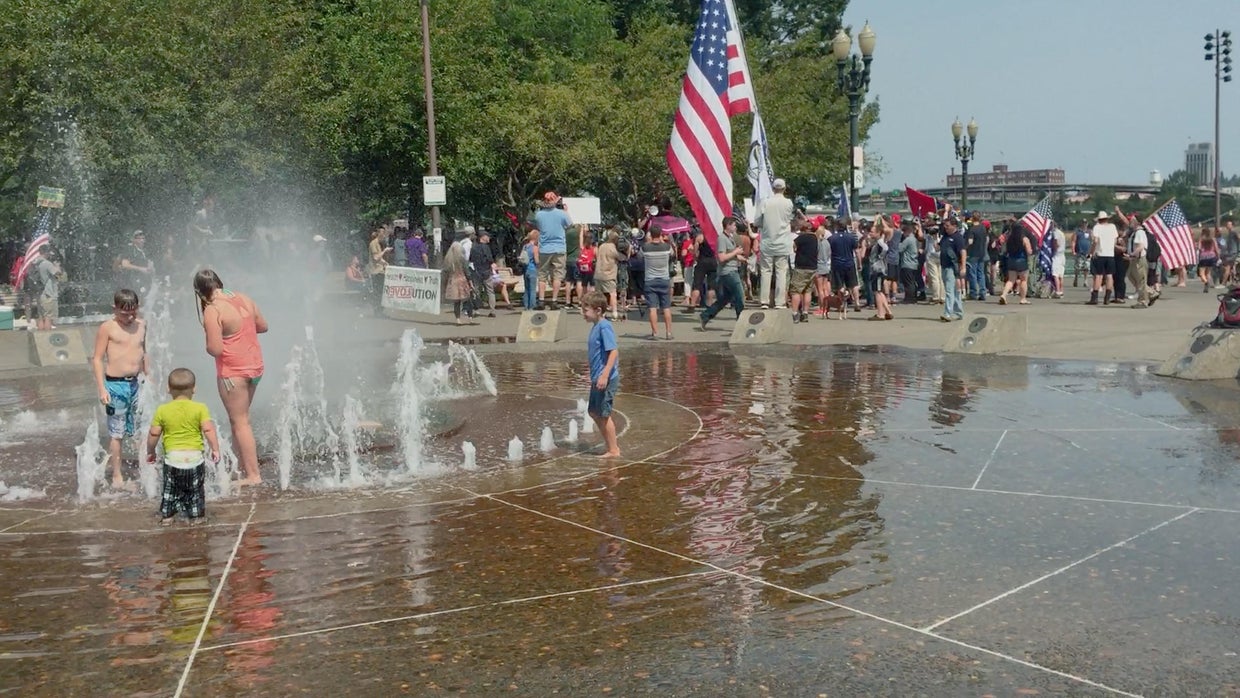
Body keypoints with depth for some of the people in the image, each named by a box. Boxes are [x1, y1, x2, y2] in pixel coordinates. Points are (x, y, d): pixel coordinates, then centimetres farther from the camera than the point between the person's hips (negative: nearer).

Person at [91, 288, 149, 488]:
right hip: (115, 385, -5)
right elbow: (97, 358, -7)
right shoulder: (107, 328, -7)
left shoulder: (141, 325, 9)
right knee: (116, 433, 2)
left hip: (136, 384, 5)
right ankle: (117, 476, 9)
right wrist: (101, 388, -12)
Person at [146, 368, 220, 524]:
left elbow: (154, 434, 2)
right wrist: (215, 449, -3)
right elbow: (208, 430, -12)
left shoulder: (162, 410, -1)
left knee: (170, 489, 17)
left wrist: (150, 451, 16)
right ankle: (195, 515, 18)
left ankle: (166, 516, 18)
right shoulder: (200, 408, -5)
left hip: (172, 457, 1)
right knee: (195, 490, 14)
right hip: (195, 457, -1)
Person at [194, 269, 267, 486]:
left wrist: (207, 345, -1)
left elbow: (215, 349, -21)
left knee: (240, 422, 1)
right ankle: (243, 466, 25)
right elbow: (263, 326, 14)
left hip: (233, 372, -7)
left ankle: (253, 475, 2)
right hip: (255, 366, 7)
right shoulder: (243, 299, 3)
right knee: (240, 418, 19)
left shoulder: (212, 311, -19)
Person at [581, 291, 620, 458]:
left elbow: (614, 351, -24)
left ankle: (613, 450, 10)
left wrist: (605, 375, -28)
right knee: (593, 412, 17)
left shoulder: (604, 327, -17)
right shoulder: (596, 326, 11)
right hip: (597, 378, 10)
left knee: (604, 414, -1)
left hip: (606, 379, -10)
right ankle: (610, 445, 27)